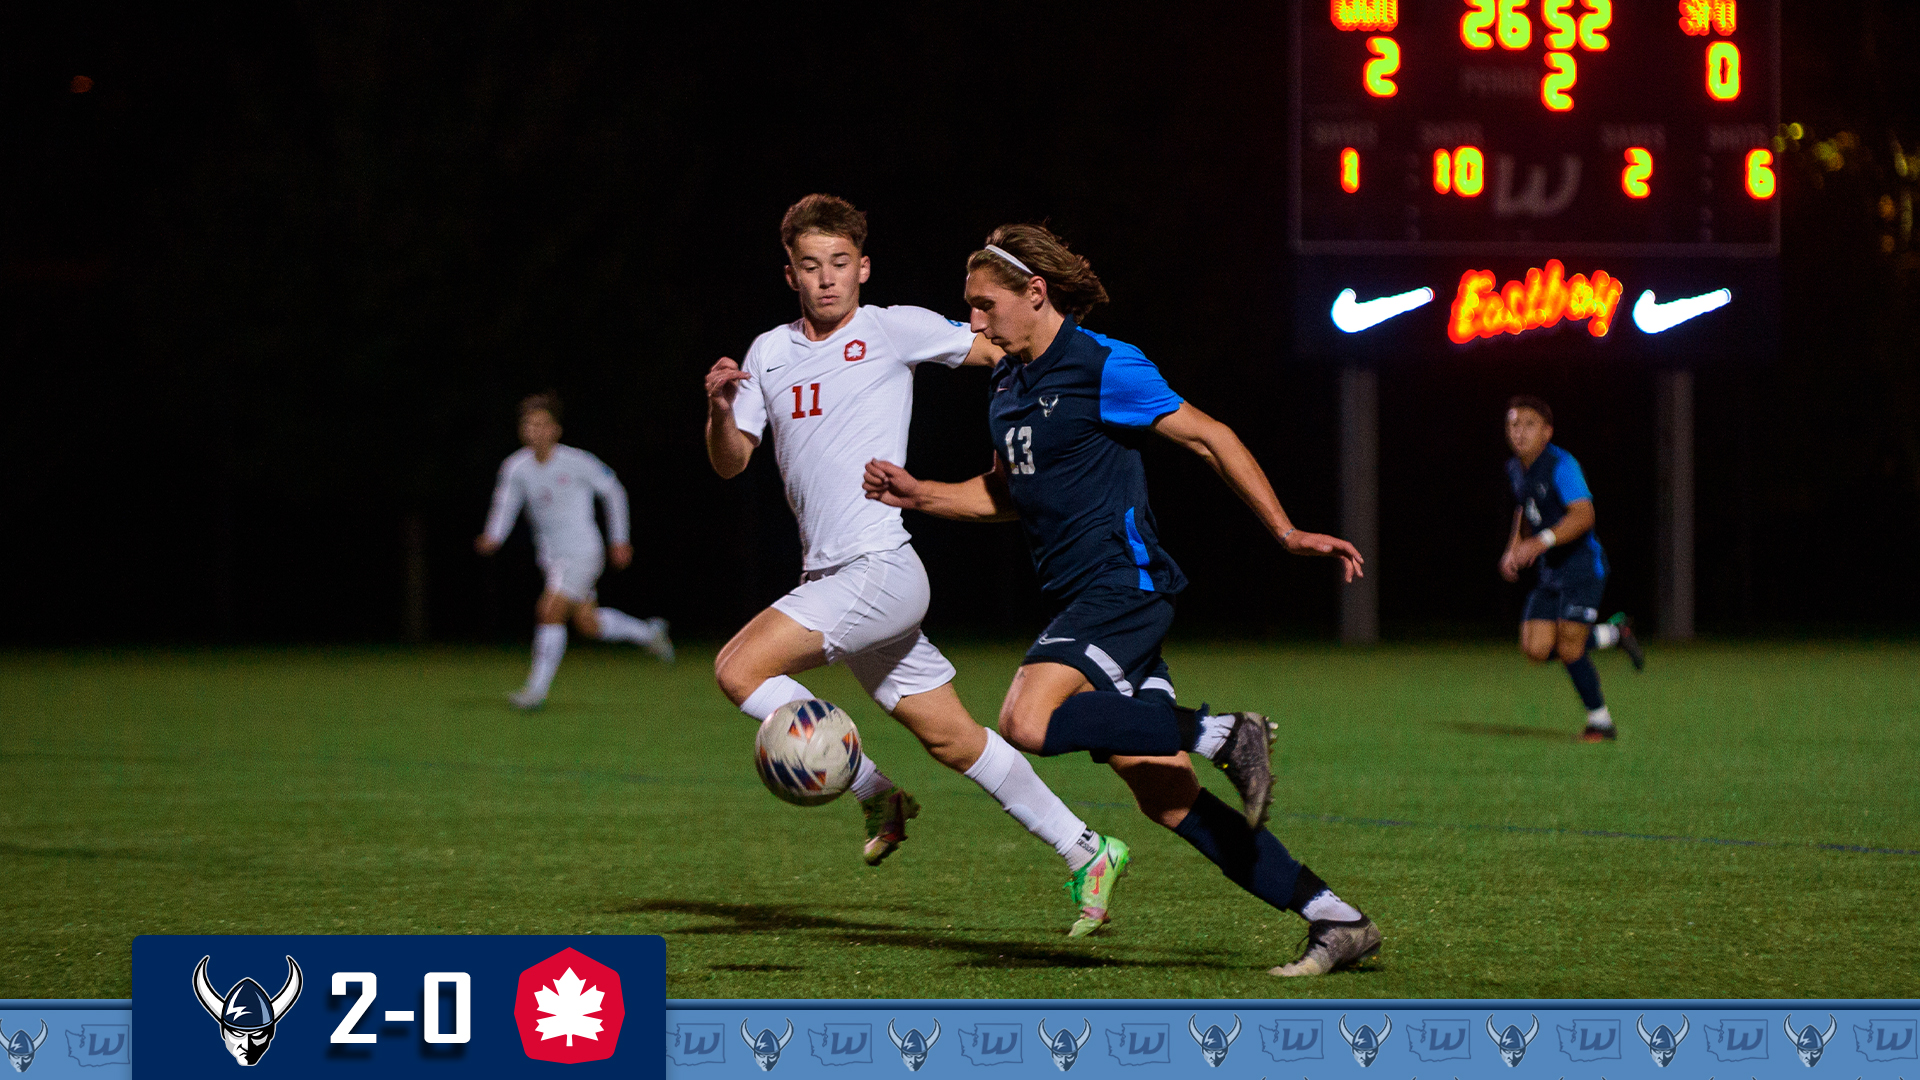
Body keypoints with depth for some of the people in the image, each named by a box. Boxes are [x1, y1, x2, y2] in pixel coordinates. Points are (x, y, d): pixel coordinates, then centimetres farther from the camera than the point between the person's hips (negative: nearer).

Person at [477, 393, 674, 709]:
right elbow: (505, 505, 4)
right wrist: (493, 538, -17)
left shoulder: (575, 462, -15)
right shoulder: (516, 467, -4)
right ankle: (647, 632, 38)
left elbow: (613, 491, -1)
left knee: (550, 611, -20)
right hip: (550, 555, 6)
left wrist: (619, 539, 3)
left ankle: (537, 689, -15)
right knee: (588, 623, 12)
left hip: (582, 551, -6)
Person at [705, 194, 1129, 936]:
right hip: (831, 581, 6)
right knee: (953, 740, 10)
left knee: (739, 670, -18)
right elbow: (730, 463, 13)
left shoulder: (892, 330, -2)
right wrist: (720, 408, -7)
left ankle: (875, 794, -4)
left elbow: (1001, 349, 5)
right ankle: (1085, 854, 20)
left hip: (880, 570, -6)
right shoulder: (769, 353, 14)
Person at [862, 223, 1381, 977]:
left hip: (1124, 585, -8)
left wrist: (1286, 533, -10)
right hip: (1083, 597, 8)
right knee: (1164, 795, 2)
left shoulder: (1104, 367, -9)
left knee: (1029, 722, -29)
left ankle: (1224, 735, -15)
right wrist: (919, 495, 11)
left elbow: (1208, 439, -7)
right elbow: (1005, 493, 28)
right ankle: (1337, 922, 6)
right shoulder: (1007, 383, 16)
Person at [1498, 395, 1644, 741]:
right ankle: (1613, 633, 19)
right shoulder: (1515, 469, 10)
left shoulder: (1562, 466, -17)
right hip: (1549, 573, 8)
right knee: (1536, 649, -3)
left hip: (1582, 567, -8)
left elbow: (1583, 515, -28)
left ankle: (1601, 722, 10)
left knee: (1569, 650, -10)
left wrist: (1541, 542, -39)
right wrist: (1513, 549, 13)